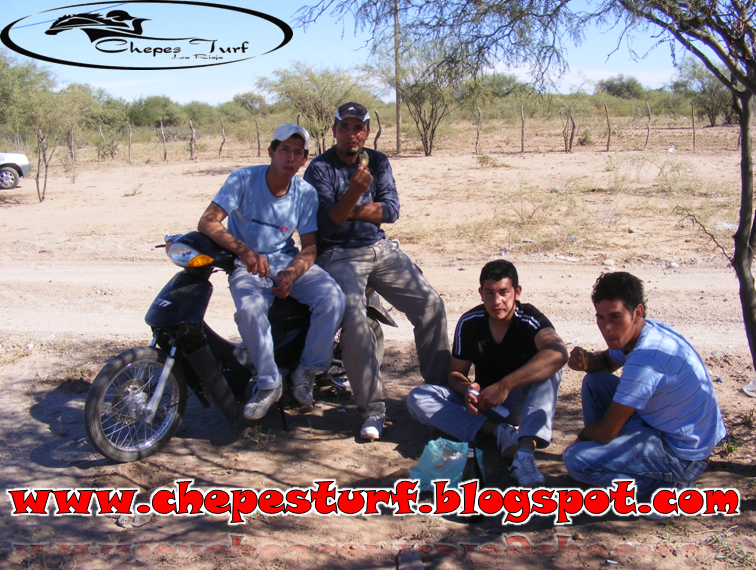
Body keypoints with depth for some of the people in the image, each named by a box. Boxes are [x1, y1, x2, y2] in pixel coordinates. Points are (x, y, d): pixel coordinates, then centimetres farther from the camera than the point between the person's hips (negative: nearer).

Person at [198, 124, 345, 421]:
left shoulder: (306, 193, 0)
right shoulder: (243, 179, -10)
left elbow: (309, 246, -3)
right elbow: (207, 222, -20)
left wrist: (292, 273, -26)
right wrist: (245, 251, -37)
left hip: (288, 262, 3)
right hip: (246, 264, -3)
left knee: (332, 296, -24)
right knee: (250, 308, -35)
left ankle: (307, 372, -7)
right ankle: (268, 382, -14)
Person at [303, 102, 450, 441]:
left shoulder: (378, 162, 10)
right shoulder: (320, 169, -4)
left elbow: (391, 209, -1)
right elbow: (327, 222, -16)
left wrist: (348, 210, -11)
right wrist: (354, 191, -30)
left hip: (380, 248, 5)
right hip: (339, 255, -5)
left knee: (430, 304, -10)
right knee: (353, 319, -28)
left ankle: (439, 388, 2)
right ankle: (372, 409, -19)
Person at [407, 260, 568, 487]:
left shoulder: (530, 320, -21)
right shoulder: (469, 323, -8)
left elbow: (558, 353, -42)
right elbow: (456, 372, 0)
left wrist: (505, 385, -47)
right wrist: (466, 389, -26)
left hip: (520, 403, -3)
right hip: (484, 401, 4)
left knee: (548, 366, -33)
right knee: (417, 398, -17)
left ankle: (526, 451, -46)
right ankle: (500, 431, -27)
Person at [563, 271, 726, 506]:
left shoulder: (646, 359, -31)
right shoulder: (647, 330, -3)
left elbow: (606, 431, -24)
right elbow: (608, 361, 20)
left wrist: (582, 437, -1)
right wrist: (587, 361, -5)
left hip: (681, 455, -10)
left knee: (576, 460, -20)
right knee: (594, 381, 9)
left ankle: (665, 486, -6)